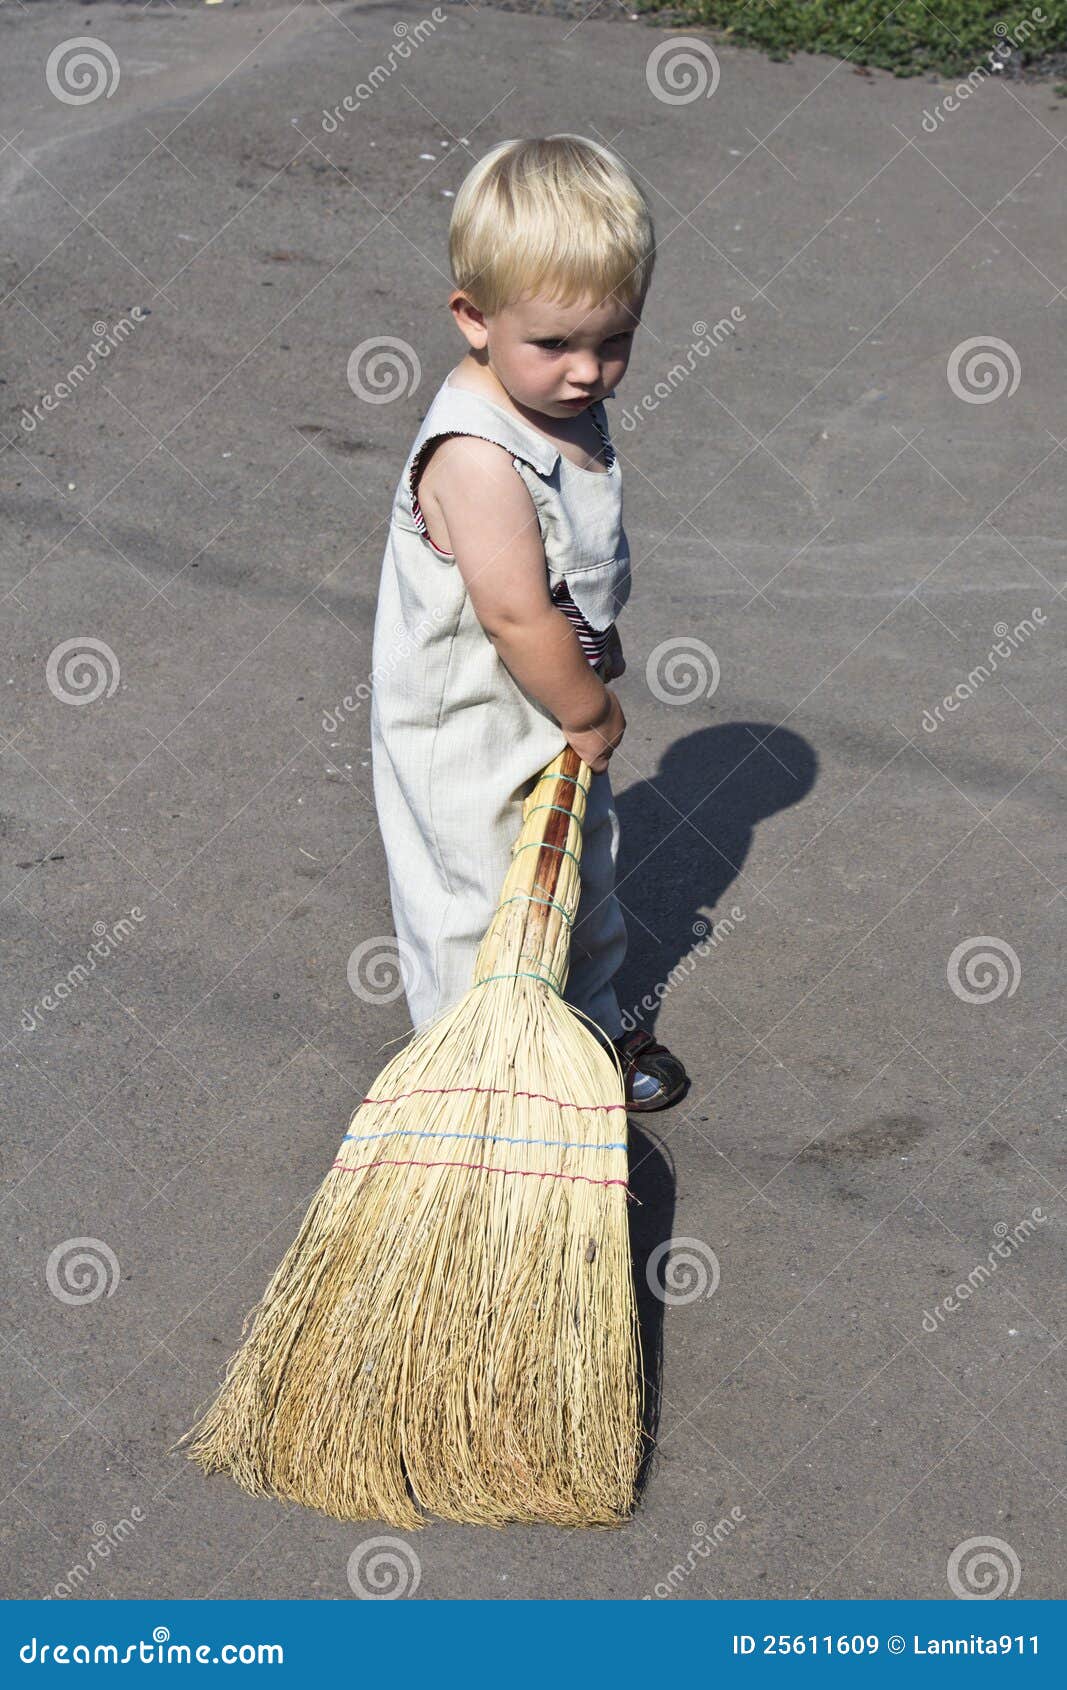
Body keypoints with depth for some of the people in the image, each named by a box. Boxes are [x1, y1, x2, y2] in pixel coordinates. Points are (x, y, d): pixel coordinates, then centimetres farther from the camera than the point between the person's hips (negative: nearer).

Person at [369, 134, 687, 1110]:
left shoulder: (568, 405, -2)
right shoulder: (477, 455, -31)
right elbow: (515, 615, -31)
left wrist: (594, 688, 10)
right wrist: (592, 712, -17)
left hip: (562, 726, 9)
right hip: (471, 745, -9)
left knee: (585, 878, 26)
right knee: (479, 917, 7)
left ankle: (594, 1028, 48)